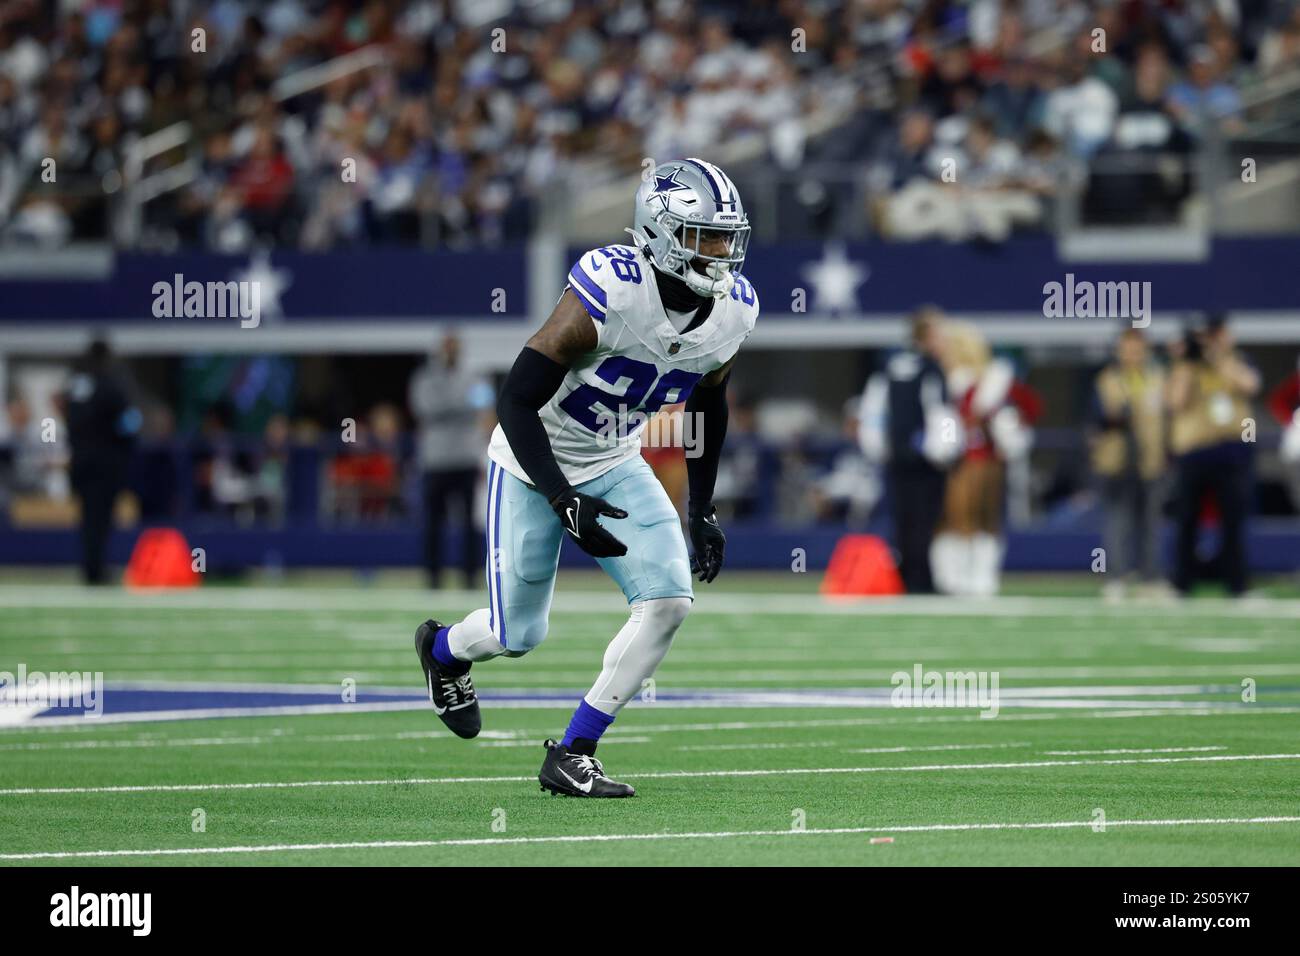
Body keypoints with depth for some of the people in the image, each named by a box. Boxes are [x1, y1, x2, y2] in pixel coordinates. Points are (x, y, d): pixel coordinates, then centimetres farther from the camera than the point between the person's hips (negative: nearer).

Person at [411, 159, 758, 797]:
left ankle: (572, 755, -2)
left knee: (669, 600, -14)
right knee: (517, 636, 3)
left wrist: (702, 511, 11)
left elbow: (708, 402, 10)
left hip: (614, 466, 5)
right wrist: (564, 502, -34)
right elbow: (516, 401, -27)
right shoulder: (607, 295, -32)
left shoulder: (732, 312, -12)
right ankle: (442, 649, 42)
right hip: (534, 464, -5)